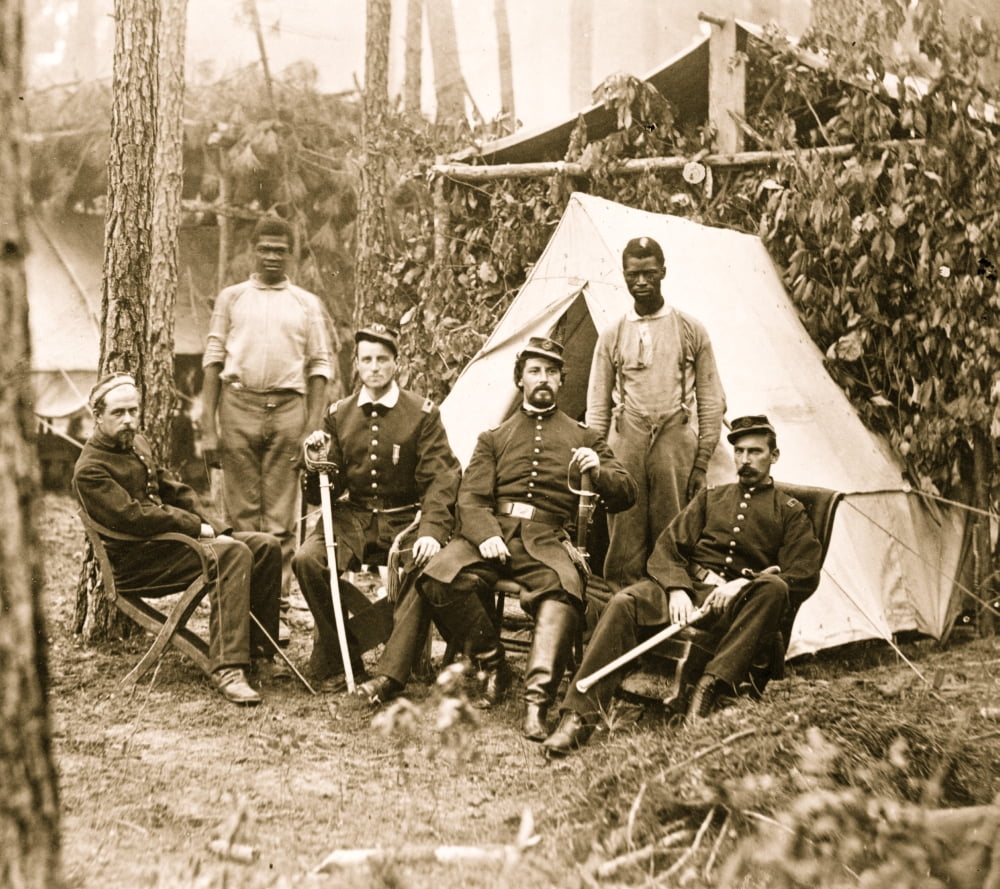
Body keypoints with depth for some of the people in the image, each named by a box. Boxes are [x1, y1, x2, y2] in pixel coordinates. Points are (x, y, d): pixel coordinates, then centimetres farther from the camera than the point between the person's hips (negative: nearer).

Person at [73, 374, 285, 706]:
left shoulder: (137, 443, 16)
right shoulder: (90, 470, -13)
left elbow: (172, 491, 19)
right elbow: (134, 517, -22)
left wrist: (216, 528, 4)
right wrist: (198, 527, -16)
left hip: (169, 539, 9)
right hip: (135, 562, -9)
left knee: (266, 546, -5)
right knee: (233, 553, -31)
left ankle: (260, 652, -3)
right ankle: (227, 669, -38)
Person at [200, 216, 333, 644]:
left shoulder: (307, 304, 13)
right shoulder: (231, 298, 12)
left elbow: (319, 367, 10)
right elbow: (213, 360, 9)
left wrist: (314, 429, 0)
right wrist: (208, 427, 0)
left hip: (287, 406, 0)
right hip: (238, 404, 0)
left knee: (281, 518, 0)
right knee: (242, 513, 2)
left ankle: (278, 608, 3)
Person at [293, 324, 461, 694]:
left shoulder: (423, 413, 0)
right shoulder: (338, 415, 8)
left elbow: (441, 479, -7)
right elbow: (325, 493, 9)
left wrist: (431, 530, -24)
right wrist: (319, 463, -15)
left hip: (406, 520, -2)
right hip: (354, 517, 2)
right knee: (308, 559, -26)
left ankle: (390, 674, -30)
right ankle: (338, 660, -10)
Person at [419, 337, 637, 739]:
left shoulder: (583, 437, 21)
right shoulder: (494, 438, 22)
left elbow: (626, 495, 16)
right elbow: (470, 498, 9)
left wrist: (599, 471, -8)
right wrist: (485, 534, -14)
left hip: (547, 539, -1)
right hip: (495, 530, 2)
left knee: (564, 590, -37)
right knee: (439, 577, -28)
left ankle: (537, 701, -41)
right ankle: (492, 667, -9)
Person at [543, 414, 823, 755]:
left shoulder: (790, 512, 14)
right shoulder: (710, 497, 24)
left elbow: (803, 579, 2)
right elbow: (668, 547, 14)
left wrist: (744, 584, -13)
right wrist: (677, 589, -8)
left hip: (739, 606, -2)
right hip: (689, 589, 2)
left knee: (773, 588, -37)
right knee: (624, 602, -28)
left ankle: (712, 685, -39)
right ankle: (580, 715, -34)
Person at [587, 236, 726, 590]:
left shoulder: (691, 331, 8)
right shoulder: (612, 336, 11)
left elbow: (712, 403, 8)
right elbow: (597, 408, 12)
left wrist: (702, 462, 1)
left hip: (675, 445, -1)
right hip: (625, 445, 1)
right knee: (623, 544, -2)